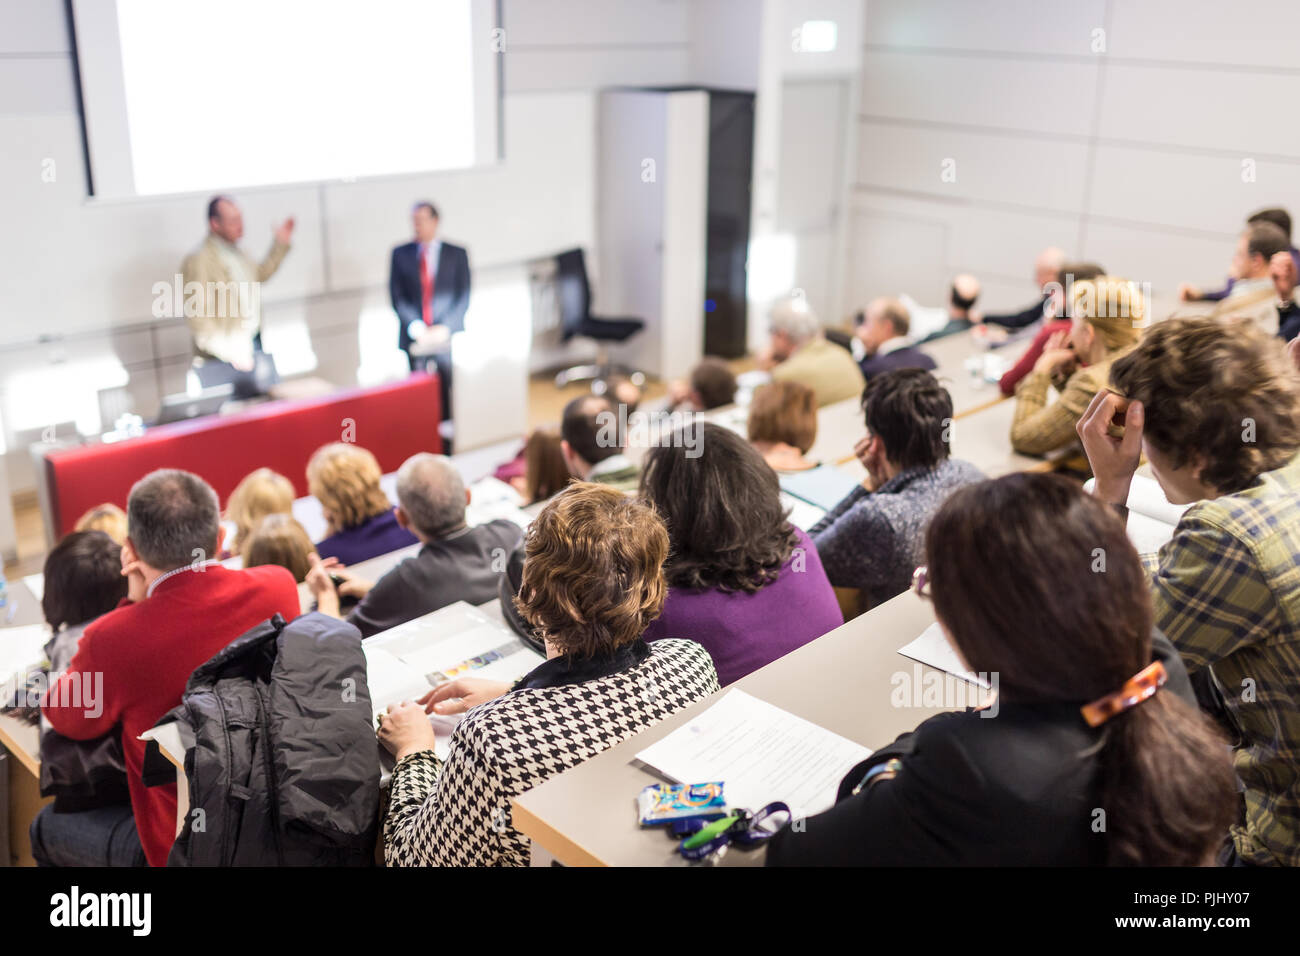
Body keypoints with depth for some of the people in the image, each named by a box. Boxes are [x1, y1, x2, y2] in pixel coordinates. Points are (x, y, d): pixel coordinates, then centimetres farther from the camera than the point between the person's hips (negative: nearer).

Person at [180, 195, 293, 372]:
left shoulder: (237, 251, 10)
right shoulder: (199, 261, -17)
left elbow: (260, 274, 29)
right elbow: (197, 316, -21)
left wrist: (281, 244, 19)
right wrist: (230, 353, -23)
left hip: (254, 342, 9)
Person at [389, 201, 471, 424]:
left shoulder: (457, 254, 6)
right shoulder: (400, 253, 9)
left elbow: (463, 297, 1)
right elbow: (396, 296, 4)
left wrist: (445, 328, -11)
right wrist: (415, 327, -10)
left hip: (447, 336, -1)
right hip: (414, 336, 1)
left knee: (447, 391, -2)